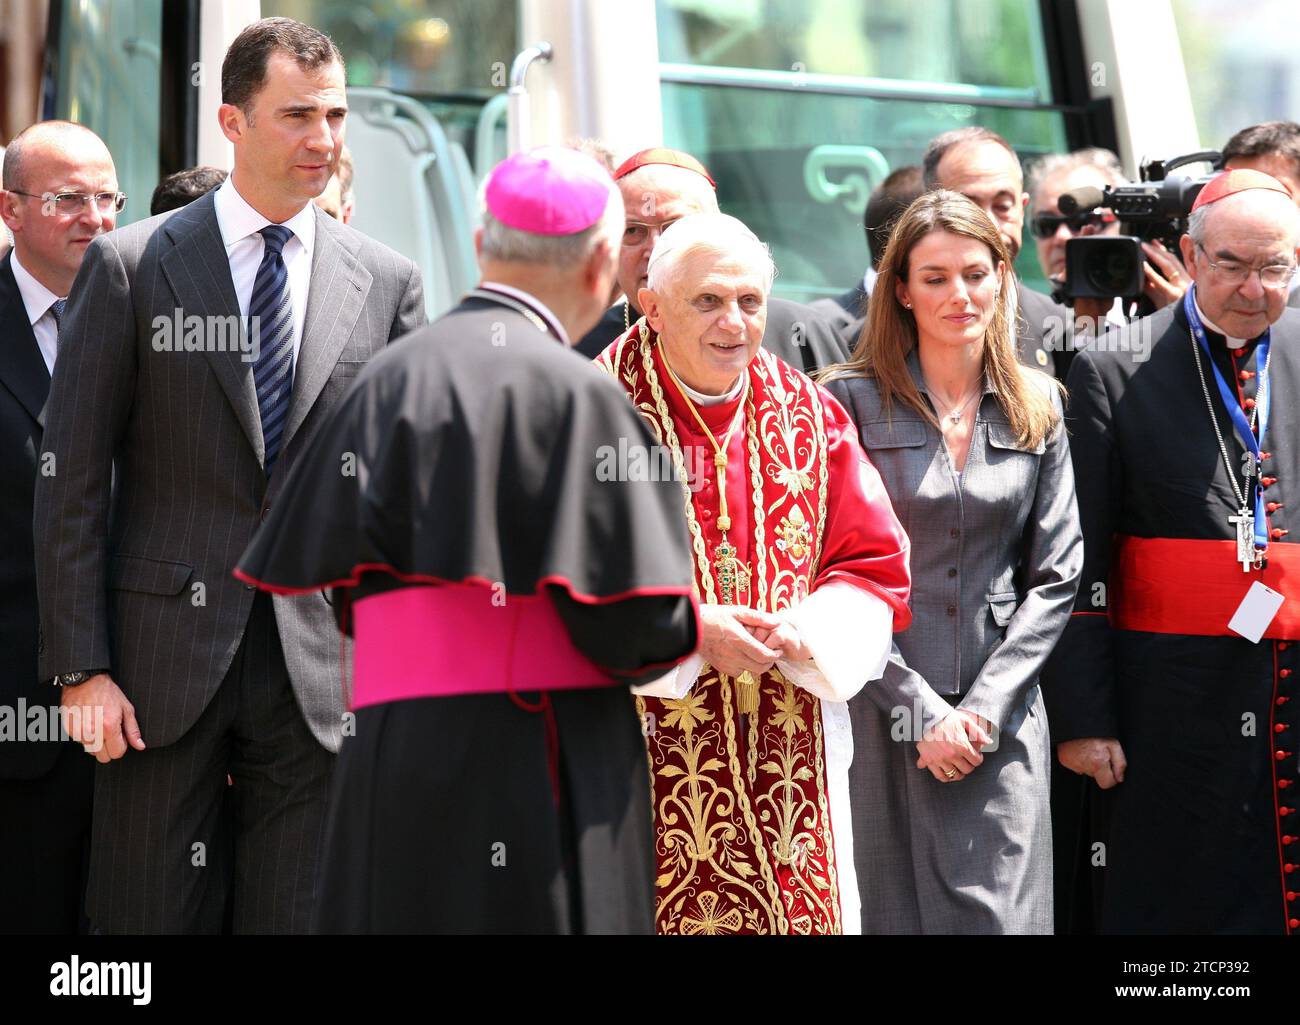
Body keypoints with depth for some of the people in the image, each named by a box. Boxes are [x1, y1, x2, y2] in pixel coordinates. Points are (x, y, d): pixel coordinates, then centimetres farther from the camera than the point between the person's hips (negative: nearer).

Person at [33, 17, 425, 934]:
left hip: (320, 664, 2)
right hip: (164, 654, -1)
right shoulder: (131, 266, 0)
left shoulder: (388, 283, 7)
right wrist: (81, 668, -7)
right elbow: (73, 482, -1)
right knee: (147, 914, 4)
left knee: (300, 911, 6)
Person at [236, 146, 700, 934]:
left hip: (396, 758, 5)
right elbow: (641, 626, -12)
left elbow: (319, 575, 8)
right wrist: (695, 629, 10)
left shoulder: (391, 377, 6)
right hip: (542, 773, -5)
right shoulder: (575, 394, -10)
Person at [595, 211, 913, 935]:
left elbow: (877, 565, 10)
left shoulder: (811, 417, 10)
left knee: (803, 914, 4)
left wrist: (807, 630, -10)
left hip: (792, 762, 4)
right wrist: (683, 630, -17)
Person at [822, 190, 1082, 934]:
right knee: (898, 907, 2)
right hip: (890, 715, -2)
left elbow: (1057, 574, 5)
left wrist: (986, 706, -6)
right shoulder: (853, 401, -1)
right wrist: (920, 710, -11)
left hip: (1002, 721, 2)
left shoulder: (1037, 406, 8)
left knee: (1004, 911, -1)